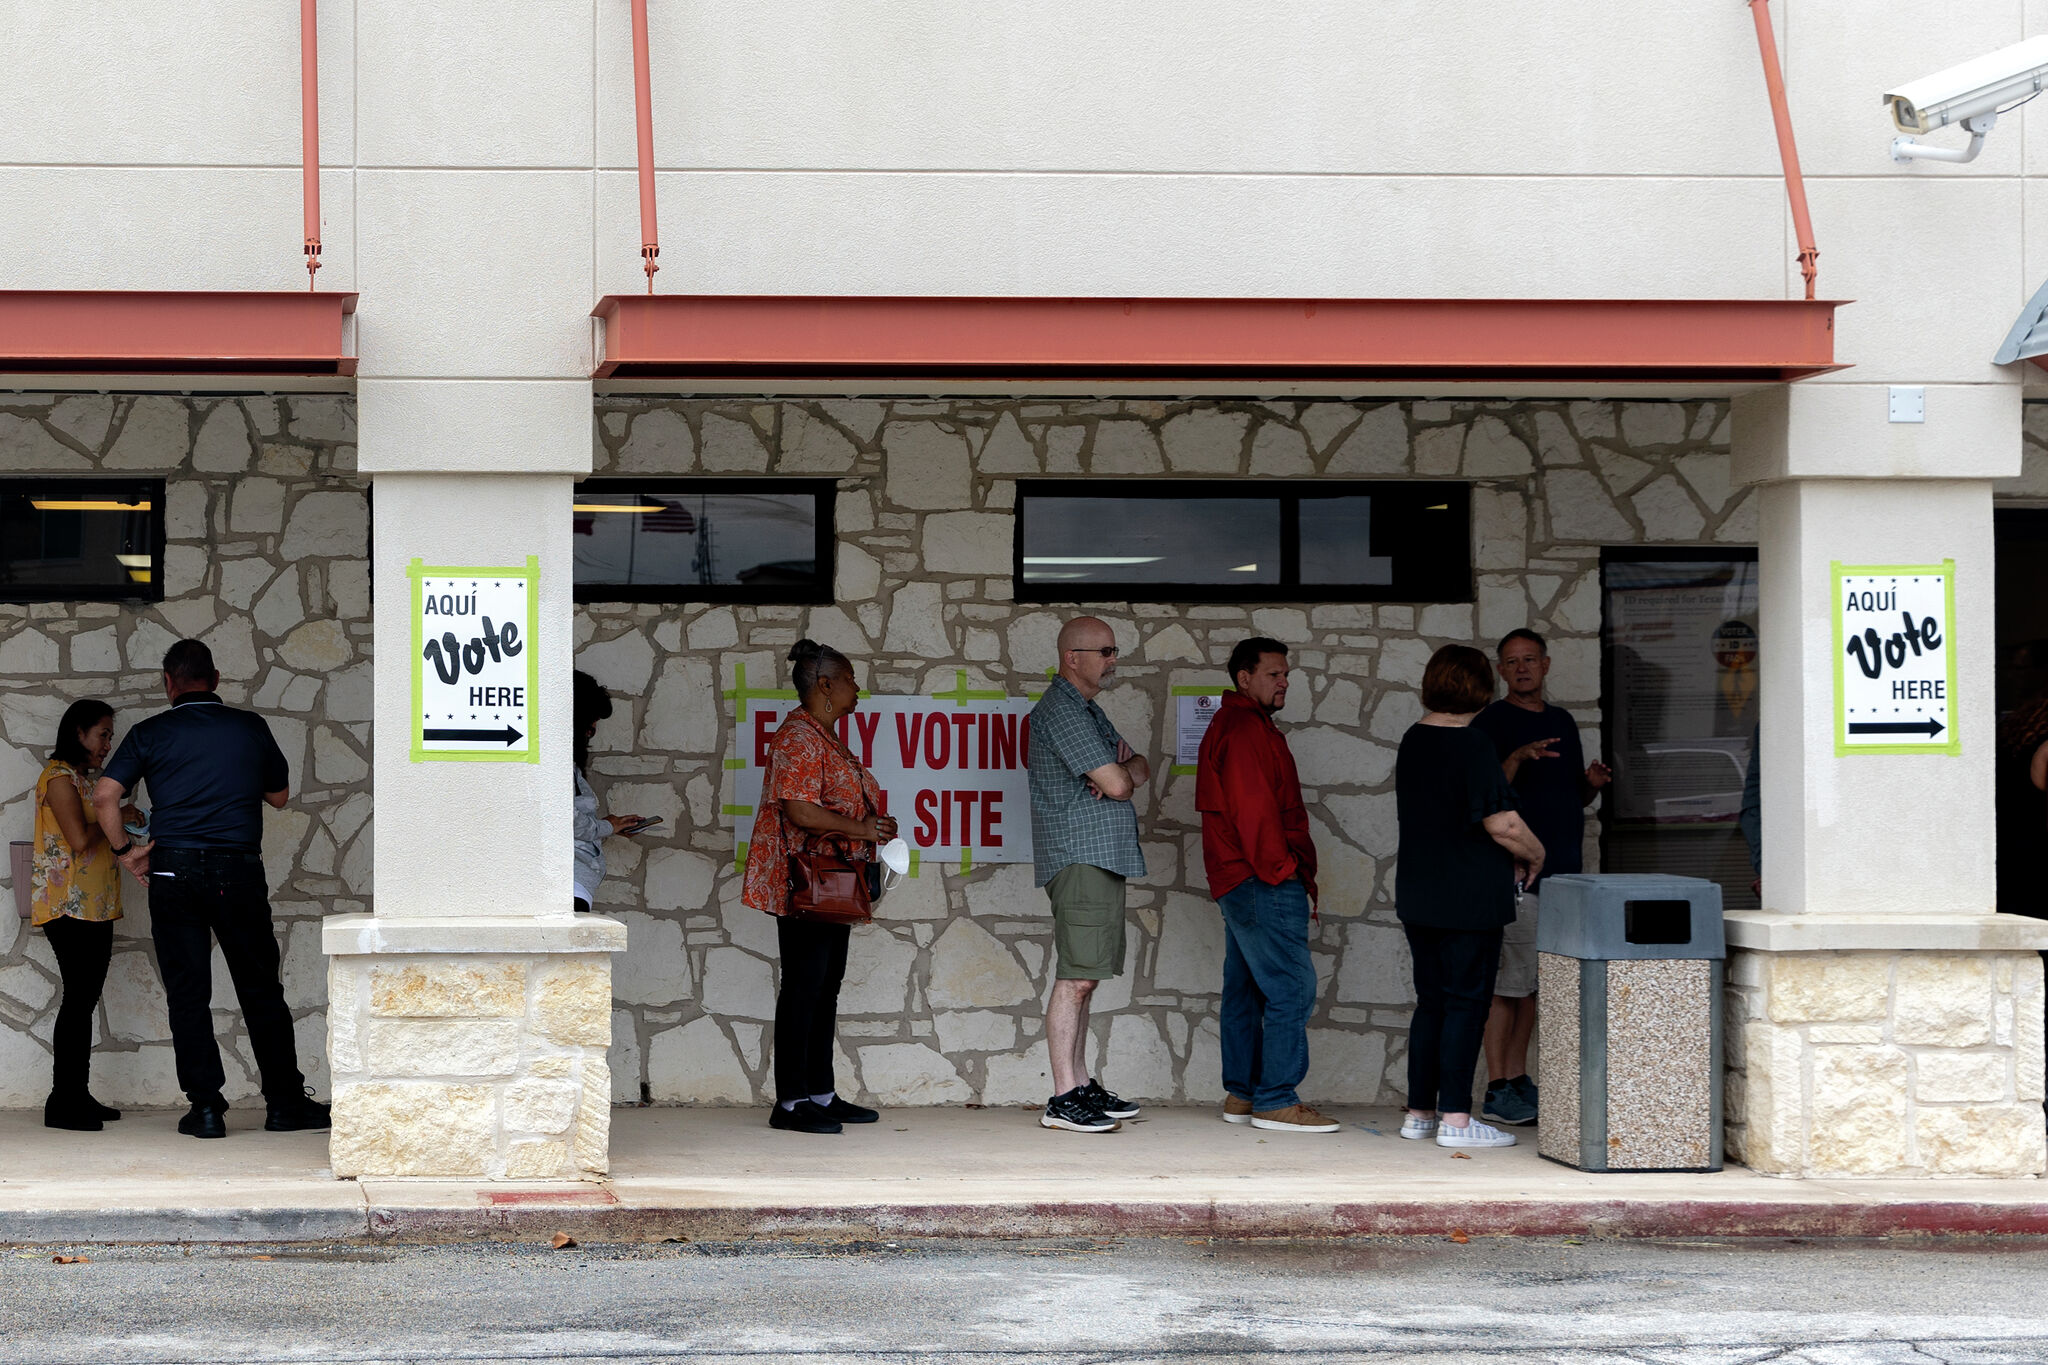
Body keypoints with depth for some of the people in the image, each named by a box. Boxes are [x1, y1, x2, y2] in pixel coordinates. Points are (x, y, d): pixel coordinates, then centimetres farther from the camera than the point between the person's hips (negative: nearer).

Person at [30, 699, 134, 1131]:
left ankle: (78, 1096, 11)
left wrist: (124, 824, 10)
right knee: (78, 998, -11)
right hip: (68, 906, -10)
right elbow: (79, 839, -19)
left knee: (85, 999, 8)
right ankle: (62, 1102, -10)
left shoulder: (81, 778, 21)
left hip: (95, 908, 10)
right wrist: (116, 817, -6)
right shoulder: (59, 776, -9)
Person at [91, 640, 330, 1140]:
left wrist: (125, 850, 4)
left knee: (188, 994, 4)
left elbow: (105, 795, -7)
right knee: (261, 989, 8)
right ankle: (285, 1102, 11)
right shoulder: (250, 728, 5)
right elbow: (280, 794, 18)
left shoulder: (151, 733, 1)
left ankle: (206, 1108, 1)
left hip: (174, 872, -1)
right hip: (239, 870, 1)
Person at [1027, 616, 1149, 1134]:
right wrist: (1122, 775, 6)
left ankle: (1081, 1085, 15)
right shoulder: (1060, 711, -12)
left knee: (1083, 976, 11)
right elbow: (1115, 784, -17)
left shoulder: (1088, 711, 22)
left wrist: (1126, 771, -4)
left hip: (1104, 858, 10)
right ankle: (1063, 1098, -13)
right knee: (1076, 976, -12)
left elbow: (1138, 767, 19)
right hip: (1079, 858, -10)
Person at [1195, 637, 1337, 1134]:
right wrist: (1284, 869, -14)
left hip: (1240, 882, 11)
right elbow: (1254, 809, -19)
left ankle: (1240, 1094, 17)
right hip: (1264, 883, -11)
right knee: (1291, 987, -11)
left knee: (1245, 989, 12)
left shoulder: (1234, 726, 22)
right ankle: (1277, 1101, -12)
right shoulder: (1246, 729, -12)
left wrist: (1295, 871, 18)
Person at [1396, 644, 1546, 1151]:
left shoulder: (1413, 742, 8)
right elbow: (1503, 823, -19)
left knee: (1431, 1002, 13)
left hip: (1418, 894, 7)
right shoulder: (1472, 747, -16)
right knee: (1466, 1002, -2)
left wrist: (1506, 857, 18)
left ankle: (1419, 1112, 16)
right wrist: (1534, 855, 2)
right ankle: (1455, 1118, -2)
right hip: (1469, 896, -7)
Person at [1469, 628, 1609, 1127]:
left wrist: (1593, 783, 4)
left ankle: (1518, 1080, 16)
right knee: (1508, 983, -7)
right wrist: (1518, 758, -25)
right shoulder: (1491, 723, -3)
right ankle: (1497, 1090, -3)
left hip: (1562, 869, 7)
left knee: (1535, 984, 10)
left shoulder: (1562, 722, 19)